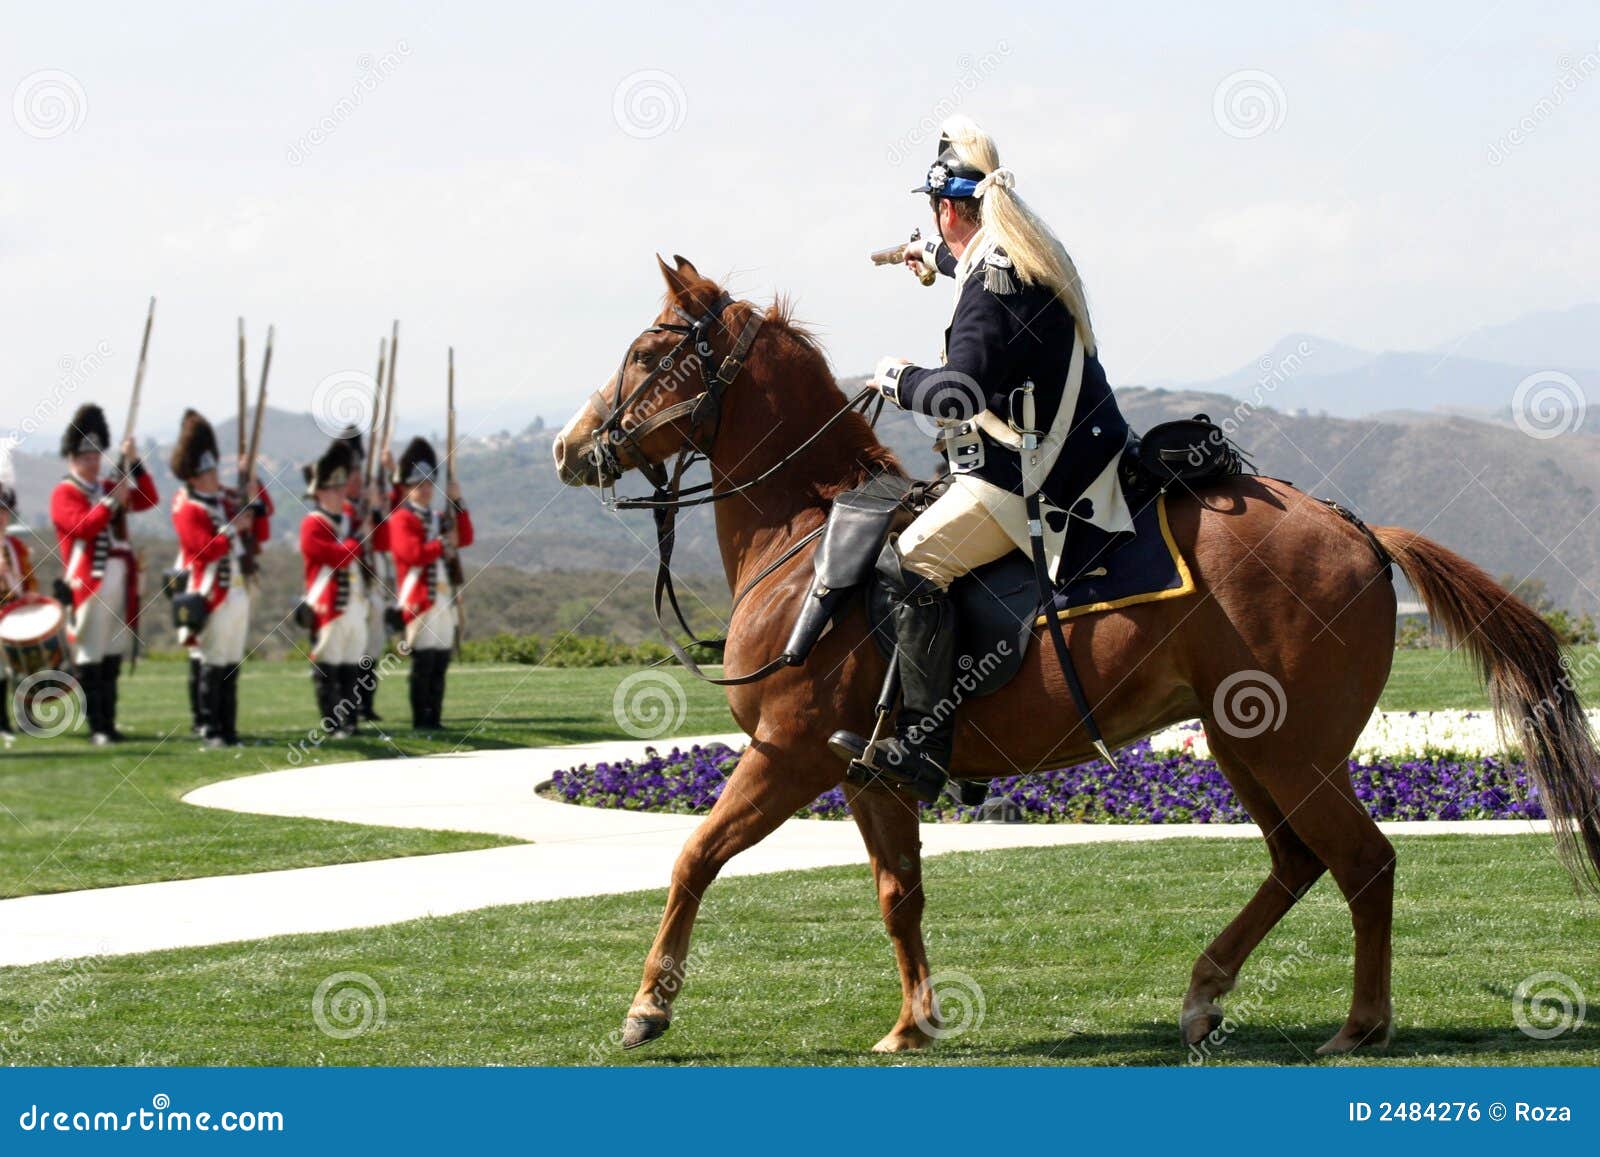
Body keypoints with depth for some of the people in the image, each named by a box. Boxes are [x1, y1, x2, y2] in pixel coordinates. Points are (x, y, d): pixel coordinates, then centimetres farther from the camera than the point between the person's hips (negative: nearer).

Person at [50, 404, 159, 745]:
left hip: (120, 581, 7)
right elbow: (83, 526, -17)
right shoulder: (64, 494, -2)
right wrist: (112, 501, -18)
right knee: (90, 658, -5)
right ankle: (97, 728, -4)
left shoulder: (109, 487, 19)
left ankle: (109, 724, 12)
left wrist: (133, 462, 1)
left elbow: (148, 499, 11)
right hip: (89, 583, -7)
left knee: (113, 658, 8)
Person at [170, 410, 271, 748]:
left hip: (239, 591, 8)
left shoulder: (228, 500, 16)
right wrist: (234, 527, -13)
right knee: (214, 665, -6)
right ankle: (210, 731, -2)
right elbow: (207, 548, -20)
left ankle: (229, 729, 12)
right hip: (212, 594, -8)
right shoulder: (187, 510, -8)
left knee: (232, 664, 9)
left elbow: (261, 534, 15)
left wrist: (256, 494, 5)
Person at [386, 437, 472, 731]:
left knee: (441, 662, 6)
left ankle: (435, 718, 9)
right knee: (423, 662, -8)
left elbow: (465, 538, 9)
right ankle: (421, 720, -6)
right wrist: (443, 544, -12)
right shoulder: (401, 519, -5)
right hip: (420, 599, -8)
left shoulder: (439, 517, 21)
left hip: (444, 599, 8)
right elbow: (412, 553, -18)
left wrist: (457, 502, 4)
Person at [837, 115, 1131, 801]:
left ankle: (923, 745, -25)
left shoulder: (989, 282, -18)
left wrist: (900, 380, -10)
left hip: (1032, 476, -11)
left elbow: (963, 391, -28)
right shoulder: (1030, 256, 14)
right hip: (1064, 455, 11)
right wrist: (938, 258, 59)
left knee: (913, 562, -18)